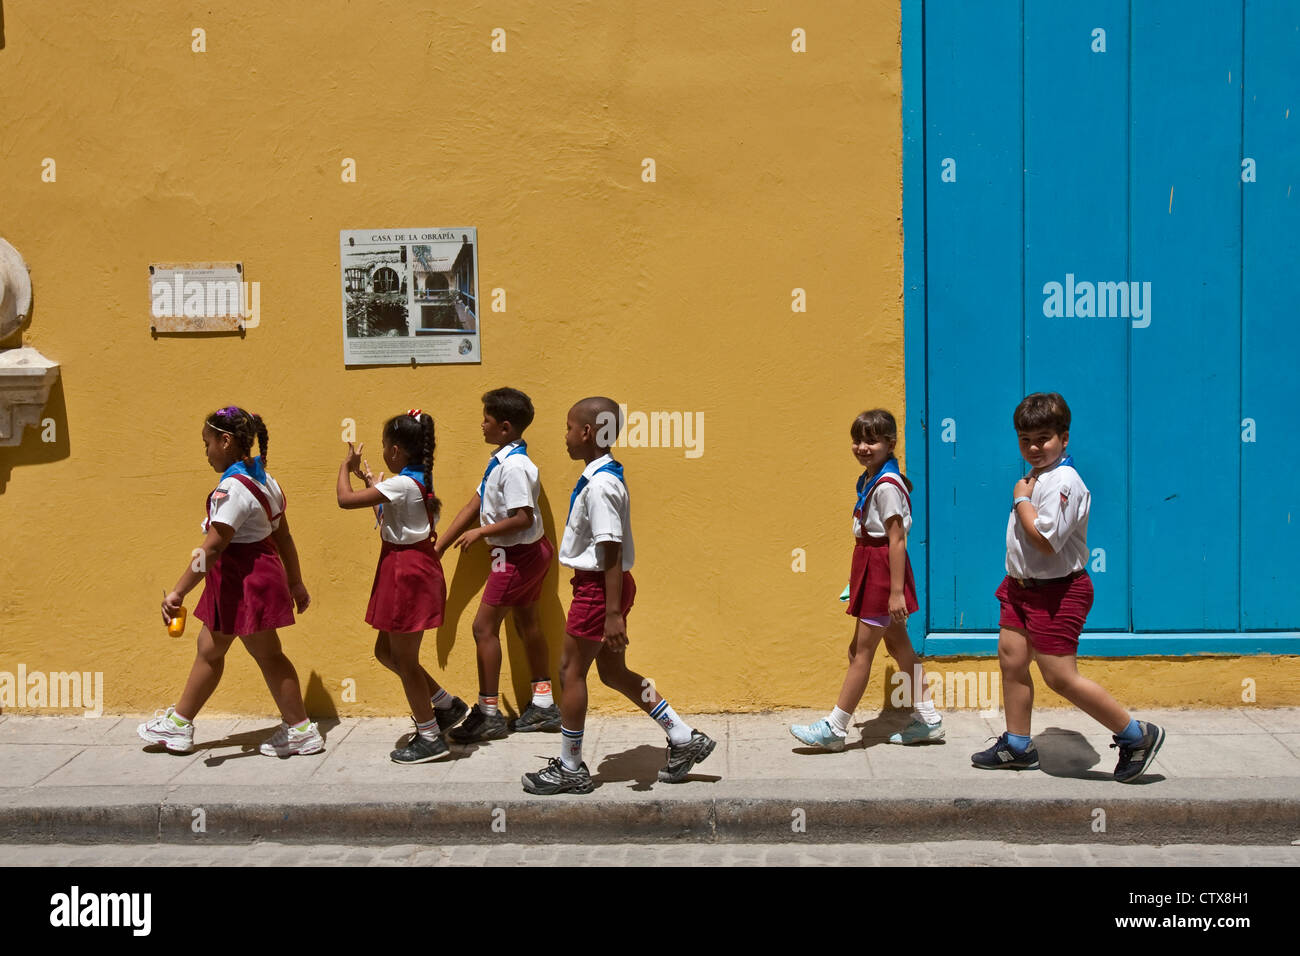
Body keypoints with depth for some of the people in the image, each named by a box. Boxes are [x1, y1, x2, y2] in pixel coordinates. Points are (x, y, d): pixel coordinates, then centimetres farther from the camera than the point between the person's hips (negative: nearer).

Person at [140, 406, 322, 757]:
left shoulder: (232, 488, -22)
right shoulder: (263, 480, 7)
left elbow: (212, 547, -26)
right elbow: (283, 537, 12)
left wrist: (177, 592, -24)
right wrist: (295, 583, 19)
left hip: (244, 579, -10)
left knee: (267, 654, 2)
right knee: (209, 648, 18)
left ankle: (301, 731, 13)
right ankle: (179, 723, 30)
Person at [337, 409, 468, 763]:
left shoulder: (401, 484, -21)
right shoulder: (419, 479, 9)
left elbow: (345, 499, -20)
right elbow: (385, 515, 23)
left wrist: (347, 466, -3)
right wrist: (369, 480, 25)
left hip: (407, 572, -10)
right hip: (411, 566, 10)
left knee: (404, 658, 2)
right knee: (386, 651, 19)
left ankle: (430, 738, 13)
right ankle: (446, 705, 26)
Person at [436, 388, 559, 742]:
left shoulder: (514, 466, -23)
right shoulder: (501, 460, 9)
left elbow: (523, 518, -28)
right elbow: (474, 506, 12)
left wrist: (481, 532, -16)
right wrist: (439, 547, 12)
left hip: (518, 554, -10)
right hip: (531, 552, 10)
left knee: (485, 626, -3)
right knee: (527, 623, 17)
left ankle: (489, 713, 5)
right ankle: (543, 704, 27)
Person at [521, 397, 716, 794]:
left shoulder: (600, 484, -21)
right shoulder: (605, 475, 10)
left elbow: (612, 550, -23)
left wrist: (613, 613, -24)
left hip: (599, 586, -10)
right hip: (601, 584, 10)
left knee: (571, 670, 2)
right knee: (613, 672, 15)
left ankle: (570, 768, 14)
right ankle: (684, 739, 20)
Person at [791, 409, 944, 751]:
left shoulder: (886, 486, -19)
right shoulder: (870, 480, 9)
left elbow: (897, 540, -21)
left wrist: (896, 591, -22)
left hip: (882, 570, -10)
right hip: (872, 567, 10)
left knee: (861, 649, -2)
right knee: (898, 644, 15)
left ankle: (834, 728, 6)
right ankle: (927, 720, 24)